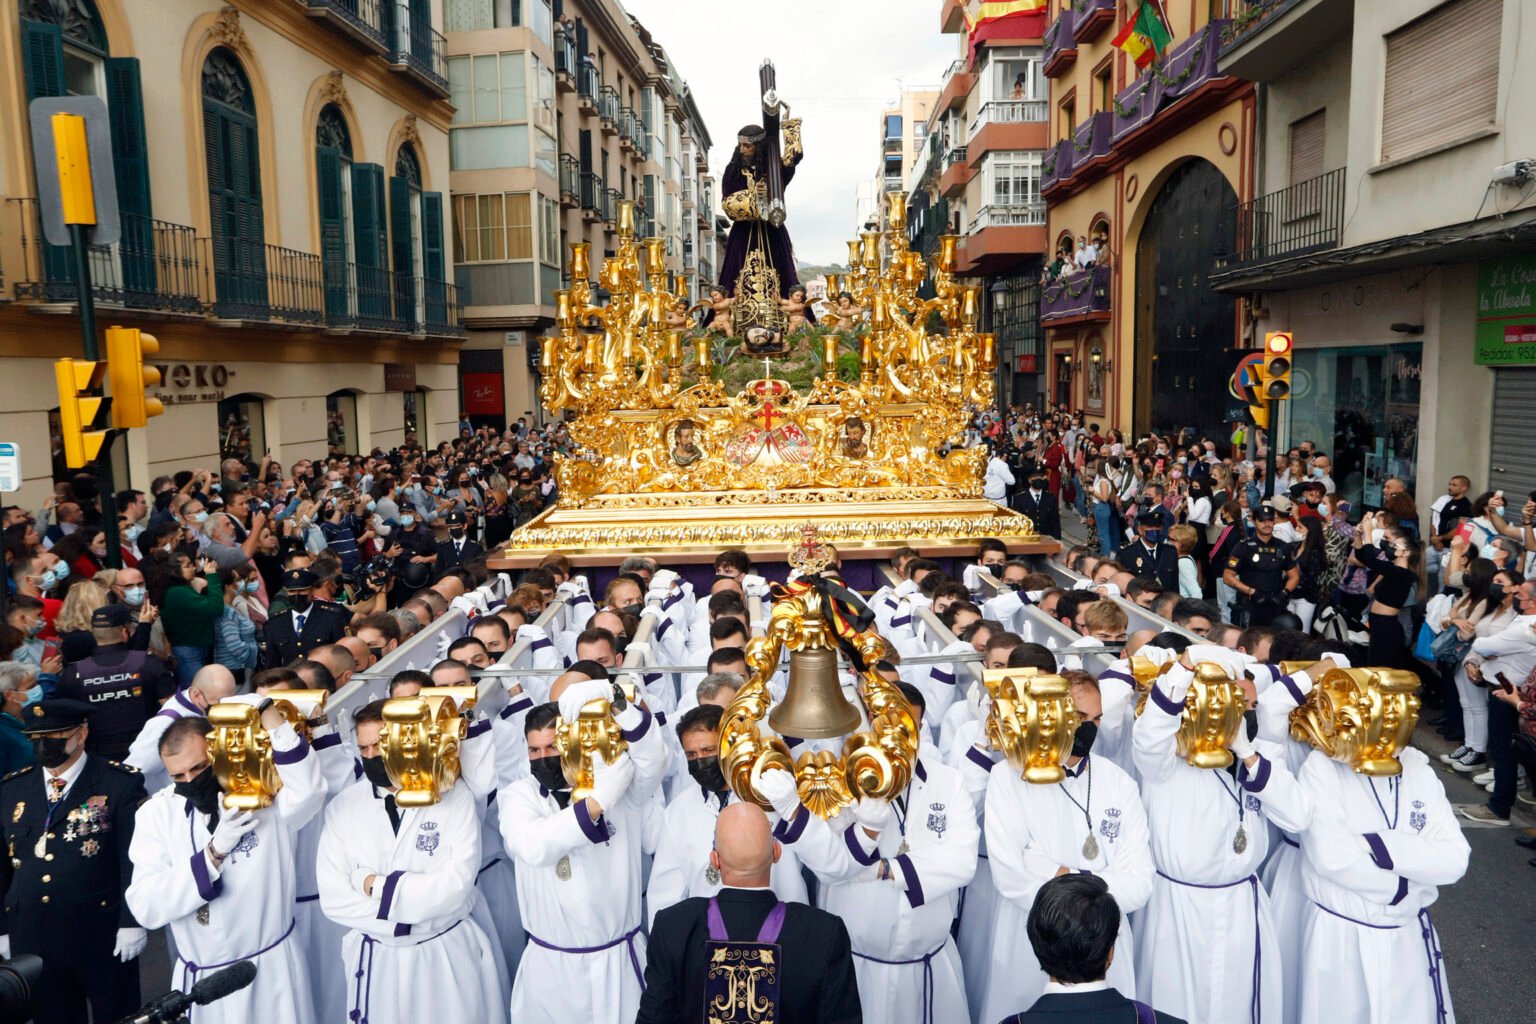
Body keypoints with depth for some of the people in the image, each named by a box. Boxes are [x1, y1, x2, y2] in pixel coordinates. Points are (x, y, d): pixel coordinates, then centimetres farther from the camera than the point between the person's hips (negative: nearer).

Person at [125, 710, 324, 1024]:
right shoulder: (157, 812, -6)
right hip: (204, 978, 1)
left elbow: (307, 791, -34)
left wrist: (266, 711, -36)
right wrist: (214, 852, -24)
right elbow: (145, 907, -12)